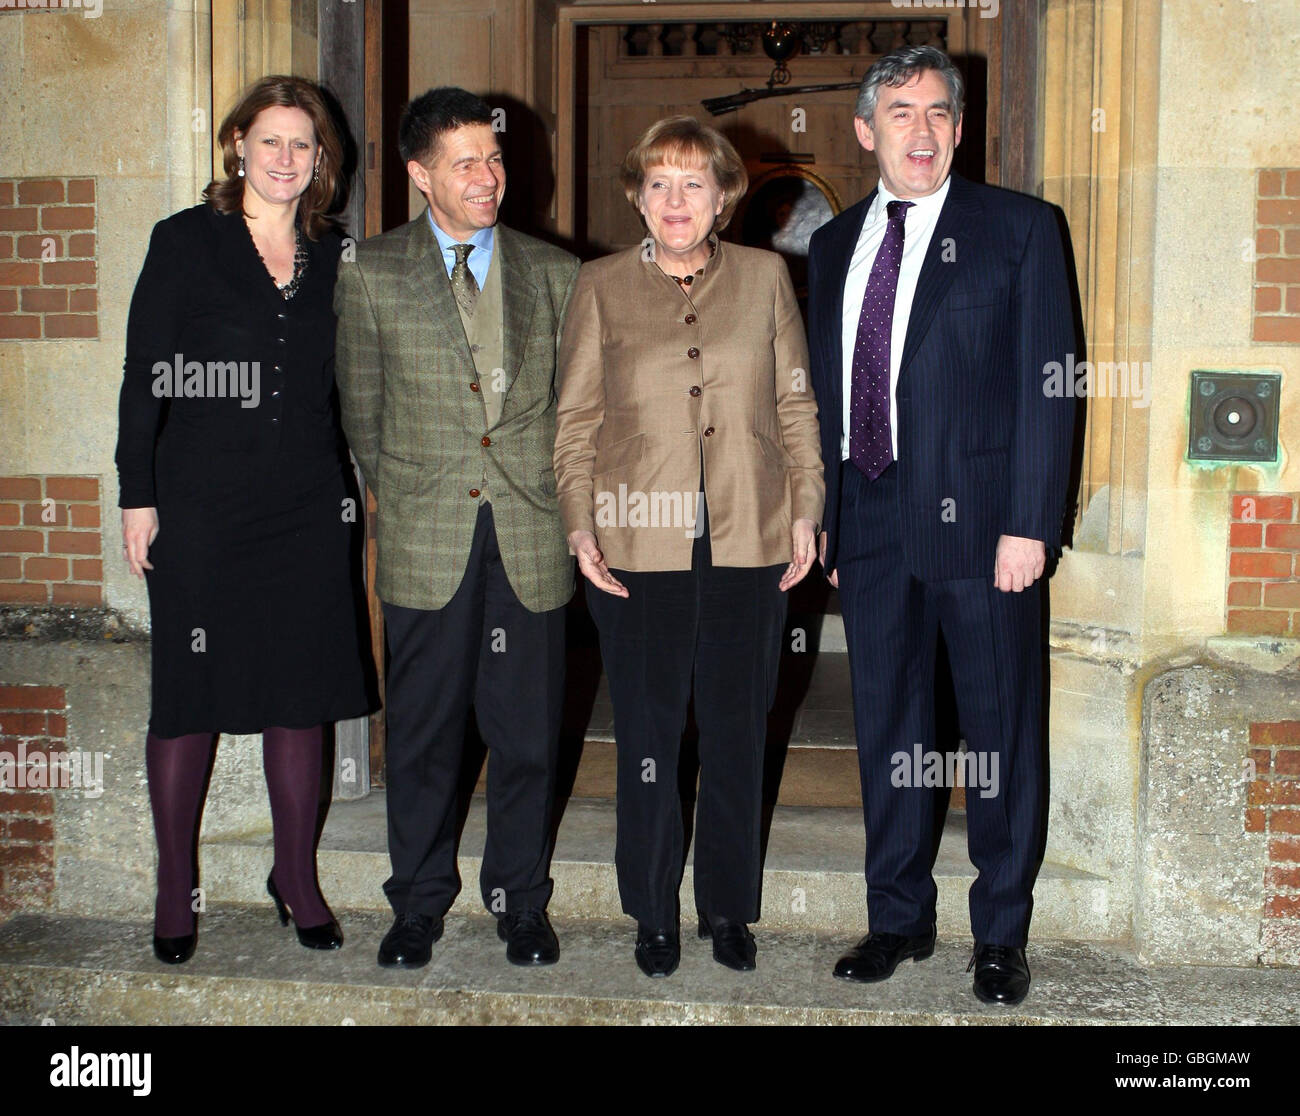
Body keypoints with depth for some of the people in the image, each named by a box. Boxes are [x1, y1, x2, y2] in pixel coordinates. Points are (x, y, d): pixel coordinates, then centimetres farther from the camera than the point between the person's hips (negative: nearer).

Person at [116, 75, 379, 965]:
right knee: (188, 692, 5)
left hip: (310, 510, 3)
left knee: (304, 692, 7)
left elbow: (351, 384, 12)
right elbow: (144, 379, -1)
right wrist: (138, 496, -6)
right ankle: (177, 885, 20)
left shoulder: (335, 256, 10)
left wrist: (362, 490, 6)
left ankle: (297, 876, 22)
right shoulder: (185, 242, 1)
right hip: (200, 507, -3)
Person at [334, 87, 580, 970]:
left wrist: (561, 500, 7)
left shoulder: (555, 274, 8)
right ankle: (419, 904, 24)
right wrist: (404, 499, 8)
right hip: (426, 542, -1)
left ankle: (522, 900, 24)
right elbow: (362, 414, 9)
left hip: (532, 540, 1)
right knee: (422, 733, 7)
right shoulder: (371, 275, 4)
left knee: (528, 733, 7)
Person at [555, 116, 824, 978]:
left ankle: (729, 908, 26)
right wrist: (580, 525, -3)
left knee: (739, 735, 9)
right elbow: (575, 418, 6)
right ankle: (654, 914, 24)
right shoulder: (602, 287, 6)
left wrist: (806, 510, 2)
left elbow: (797, 405, 9)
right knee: (648, 737, 6)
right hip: (639, 549, -1)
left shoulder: (765, 277, 8)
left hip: (750, 544, 1)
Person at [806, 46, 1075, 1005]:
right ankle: (899, 917, 27)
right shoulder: (835, 245, 13)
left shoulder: (1019, 229, -1)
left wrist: (1027, 525, -13)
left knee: (1000, 730, 5)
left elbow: (1046, 385, -6)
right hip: (870, 523, 4)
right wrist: (821, 516, 10)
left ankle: (1001, 933, 20)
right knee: (887, 727, 12)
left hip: (978, 521, -4)